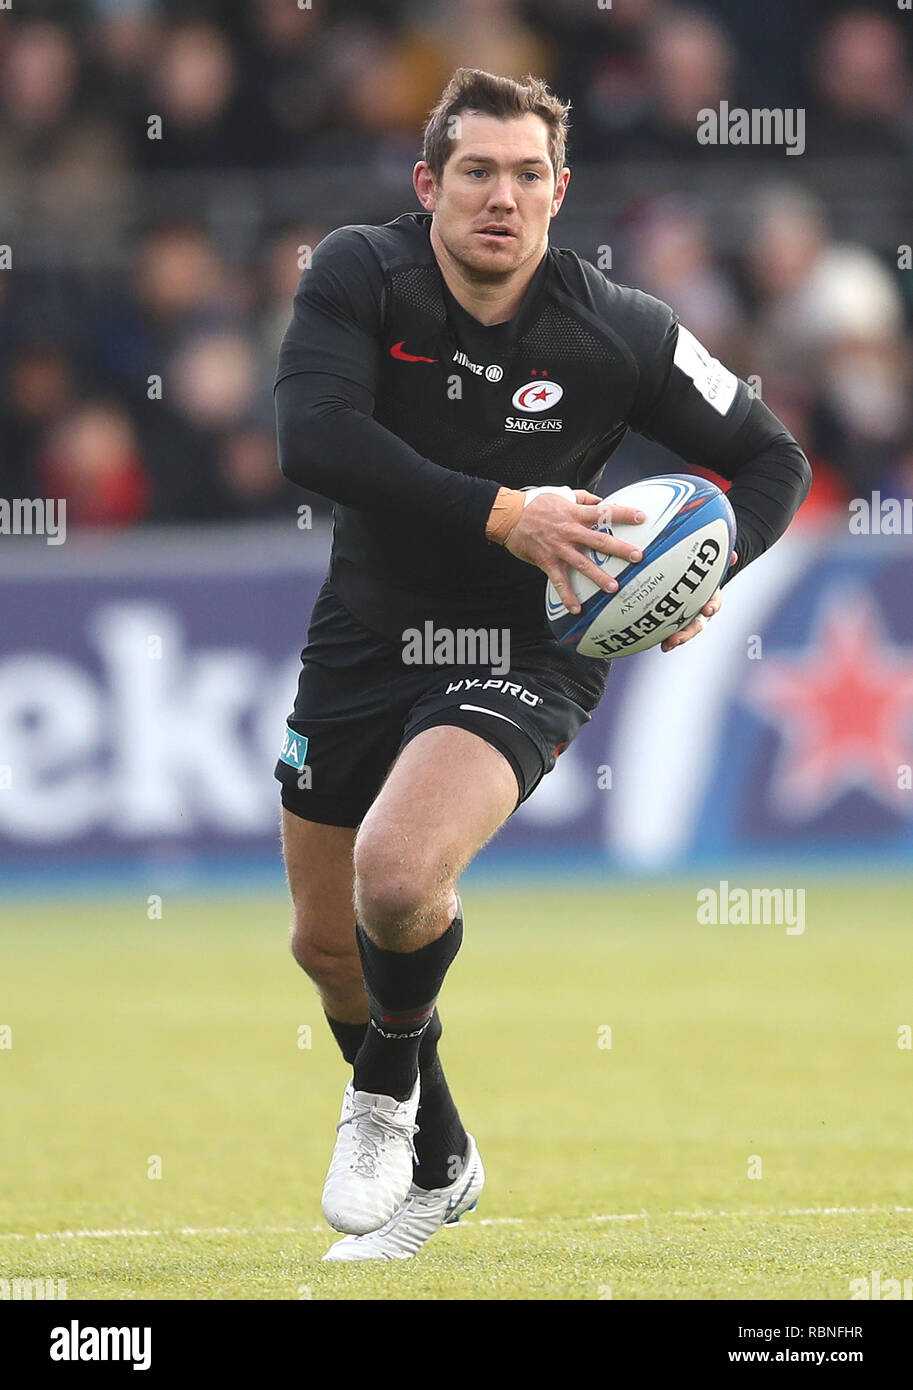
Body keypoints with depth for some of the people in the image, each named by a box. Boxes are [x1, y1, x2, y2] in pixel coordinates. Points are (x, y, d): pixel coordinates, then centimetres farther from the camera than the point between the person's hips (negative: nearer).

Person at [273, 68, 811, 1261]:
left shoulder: (620, 334, -14)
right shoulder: (359, 276, -13)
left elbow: (773, 460, -1)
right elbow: (314, 440, -29)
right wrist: (505, 516, -33)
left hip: (523, 657, -3)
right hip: (366, 635, 3)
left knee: (396, 877, -29)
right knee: (325, 942, 13)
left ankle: (387, 1089, 5)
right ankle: (439, 1165, 41)